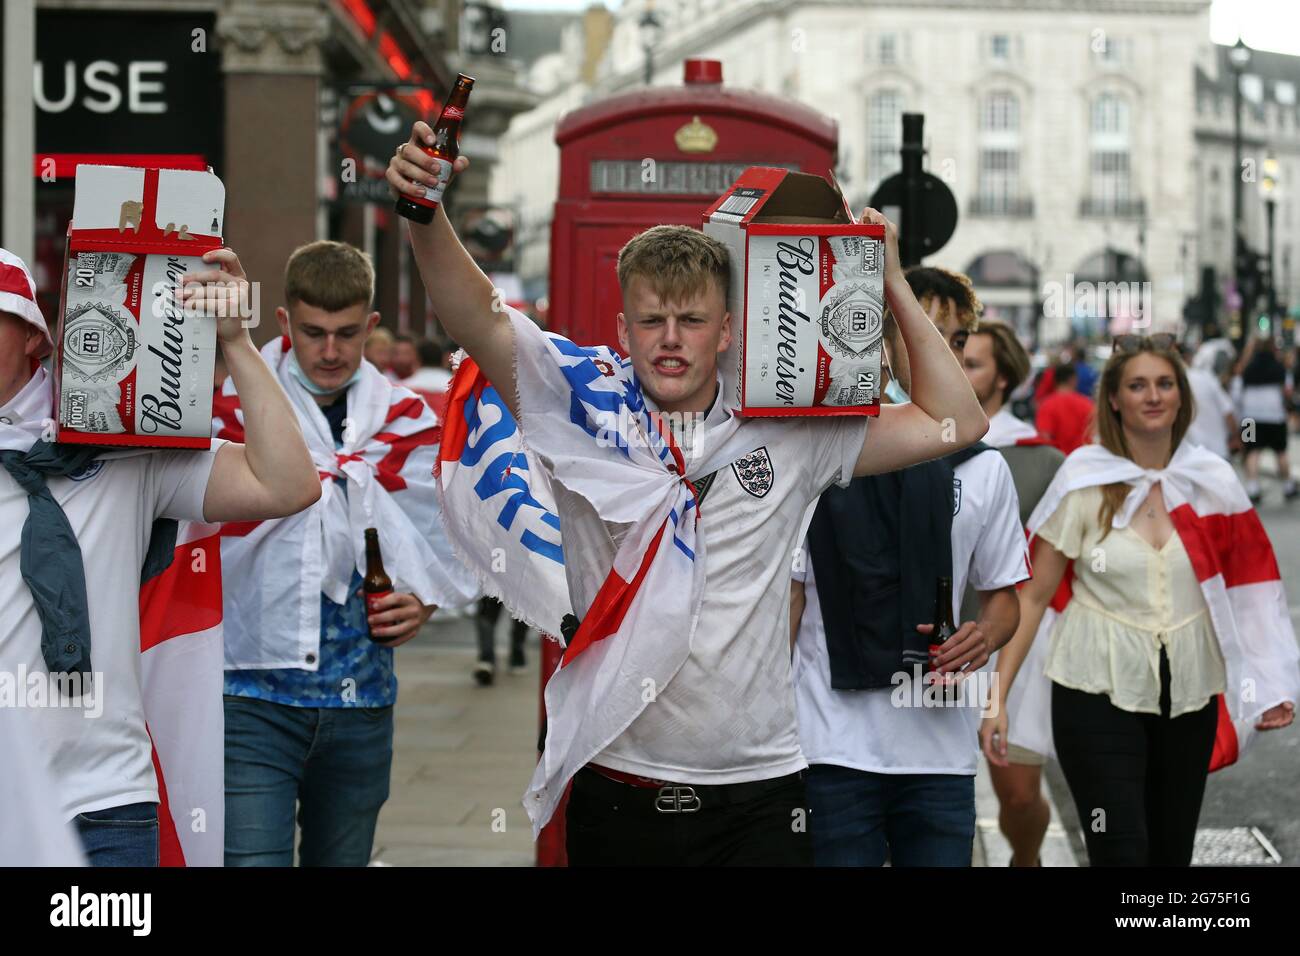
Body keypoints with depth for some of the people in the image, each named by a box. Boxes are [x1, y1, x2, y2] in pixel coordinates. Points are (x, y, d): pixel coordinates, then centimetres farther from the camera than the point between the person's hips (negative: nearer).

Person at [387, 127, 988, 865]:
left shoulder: (788, 435, 4)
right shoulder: (587, 412, 1)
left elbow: (954, 422, 6)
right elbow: (479, 320, -10)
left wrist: (894, 286, 2)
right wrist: (424, 213, -26)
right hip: (617, 793, -1)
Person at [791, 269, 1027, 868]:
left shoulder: (983, 469, 11)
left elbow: (1003, 595, 16)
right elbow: (789, 594, 2)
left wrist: (985, 635, -8)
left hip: (942, 749, 3)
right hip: (834, 745, -3)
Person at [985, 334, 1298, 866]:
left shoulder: (1214, 481, 1)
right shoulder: (1084, 481, -5)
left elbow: (1244, 592, 9)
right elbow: (1035, 595, -3)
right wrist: (998, 694, -9)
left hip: (1188, 696, 3)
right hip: (1099, 693, -3)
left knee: (1173, 852, 11)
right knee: (1121, 852, -10)